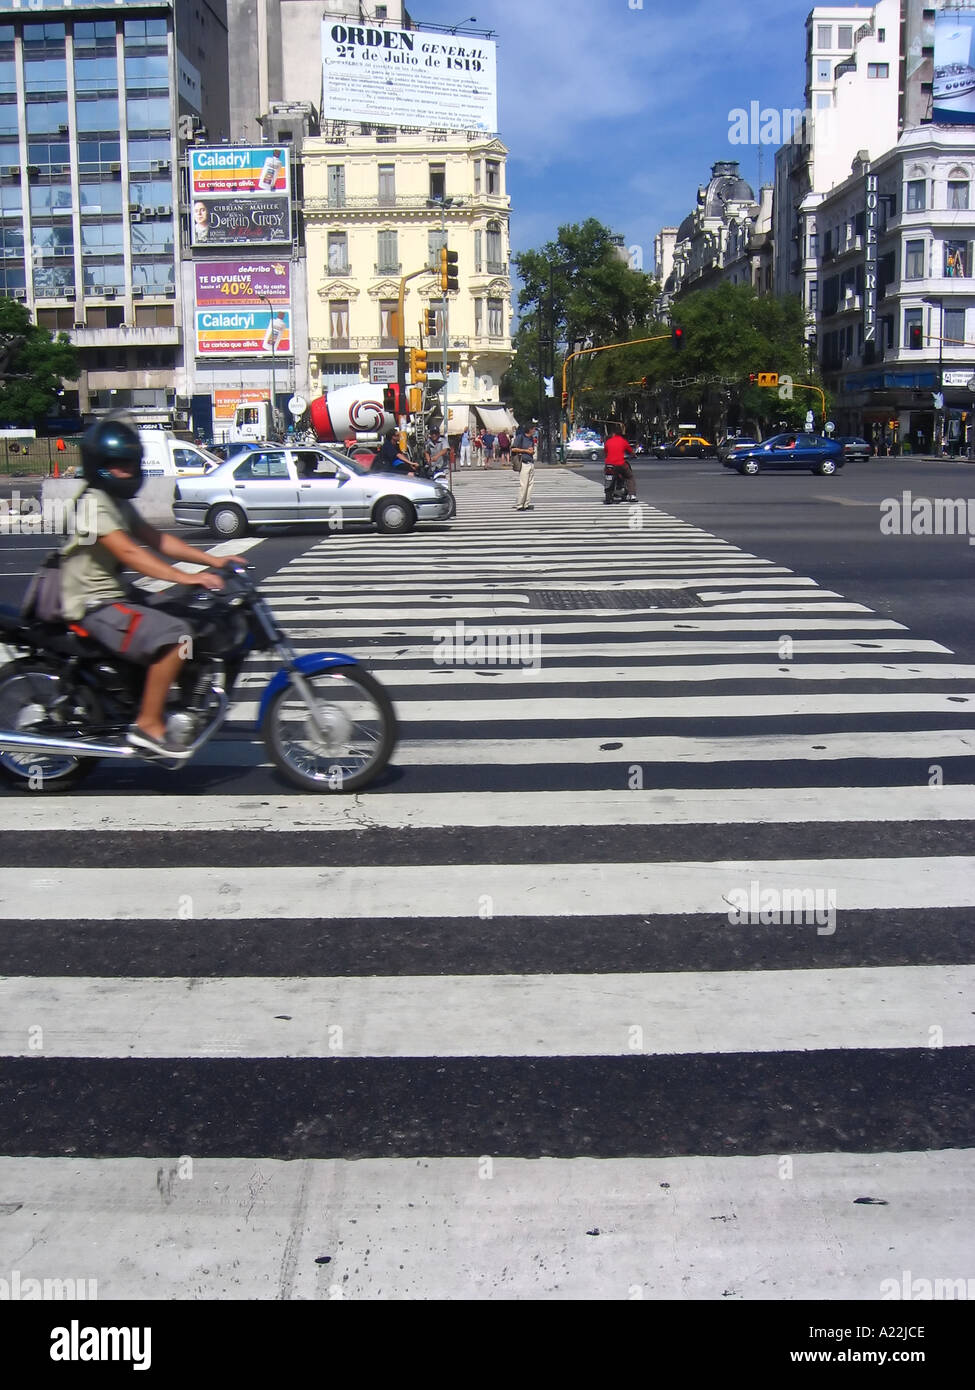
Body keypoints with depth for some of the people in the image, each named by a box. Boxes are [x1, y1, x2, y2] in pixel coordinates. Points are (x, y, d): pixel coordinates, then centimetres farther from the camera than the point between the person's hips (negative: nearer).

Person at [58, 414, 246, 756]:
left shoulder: (119, 503, 16)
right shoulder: (93, 503, -17)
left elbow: (155, 539, 12)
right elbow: (128, 552, -28)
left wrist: (213, 560, 3)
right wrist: (187, 577, -36)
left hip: (115, 597, 11)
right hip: (95, 606, -11)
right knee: (175, 636, -28)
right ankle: (148, 726, -22)